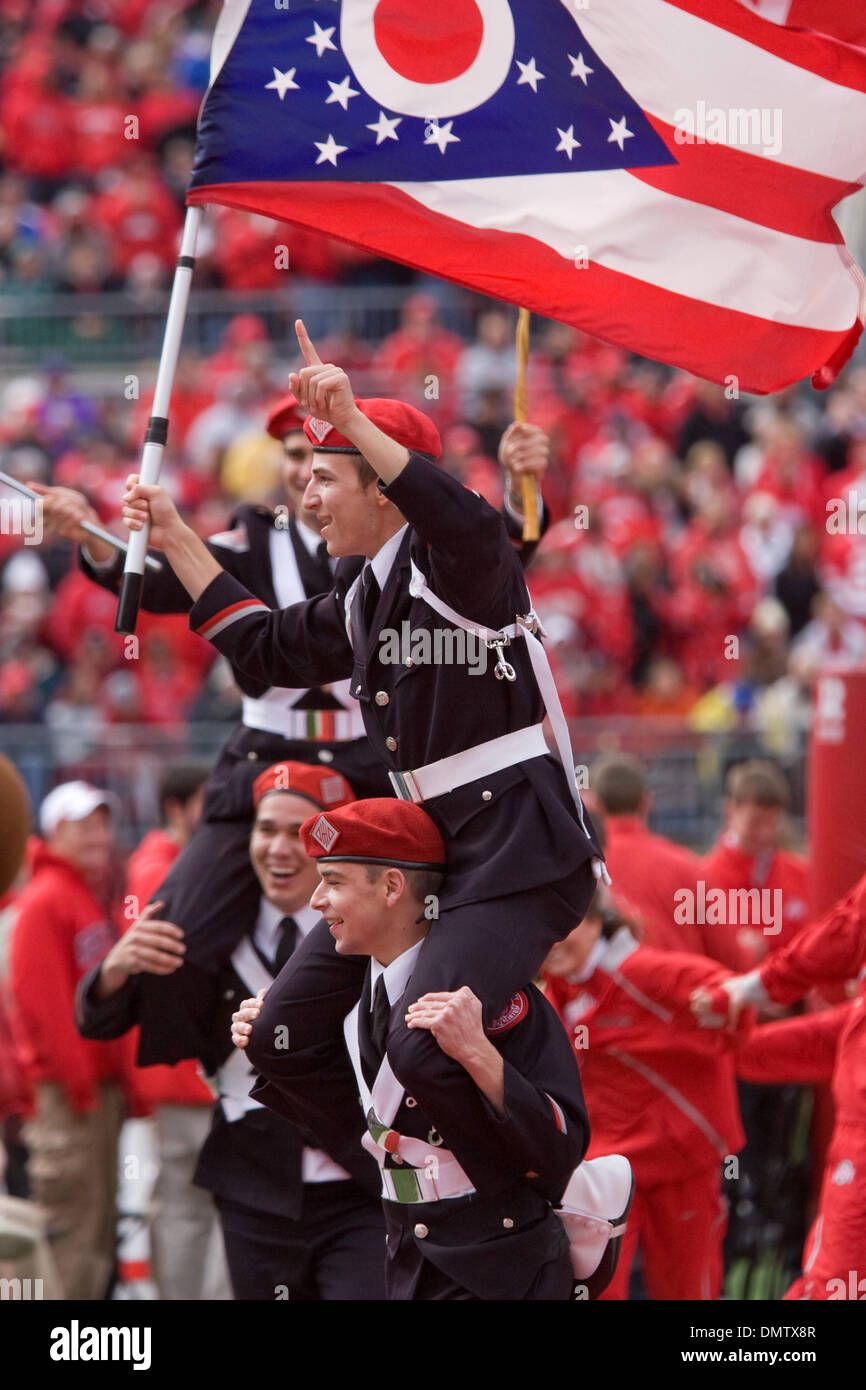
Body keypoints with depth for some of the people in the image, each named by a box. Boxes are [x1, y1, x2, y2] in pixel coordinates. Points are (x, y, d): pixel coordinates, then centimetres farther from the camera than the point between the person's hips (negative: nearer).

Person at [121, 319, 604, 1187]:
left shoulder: (447, 567, -11)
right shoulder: (361, 601, 16)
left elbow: (472, 529, -36)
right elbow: (268, 647, 31)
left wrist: (353, 421, -41)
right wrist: (173, 538, 31)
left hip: (518, 849, -10)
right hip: (424, 846, 10)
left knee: (424, 1051, -27)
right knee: (278, 1034, 7)